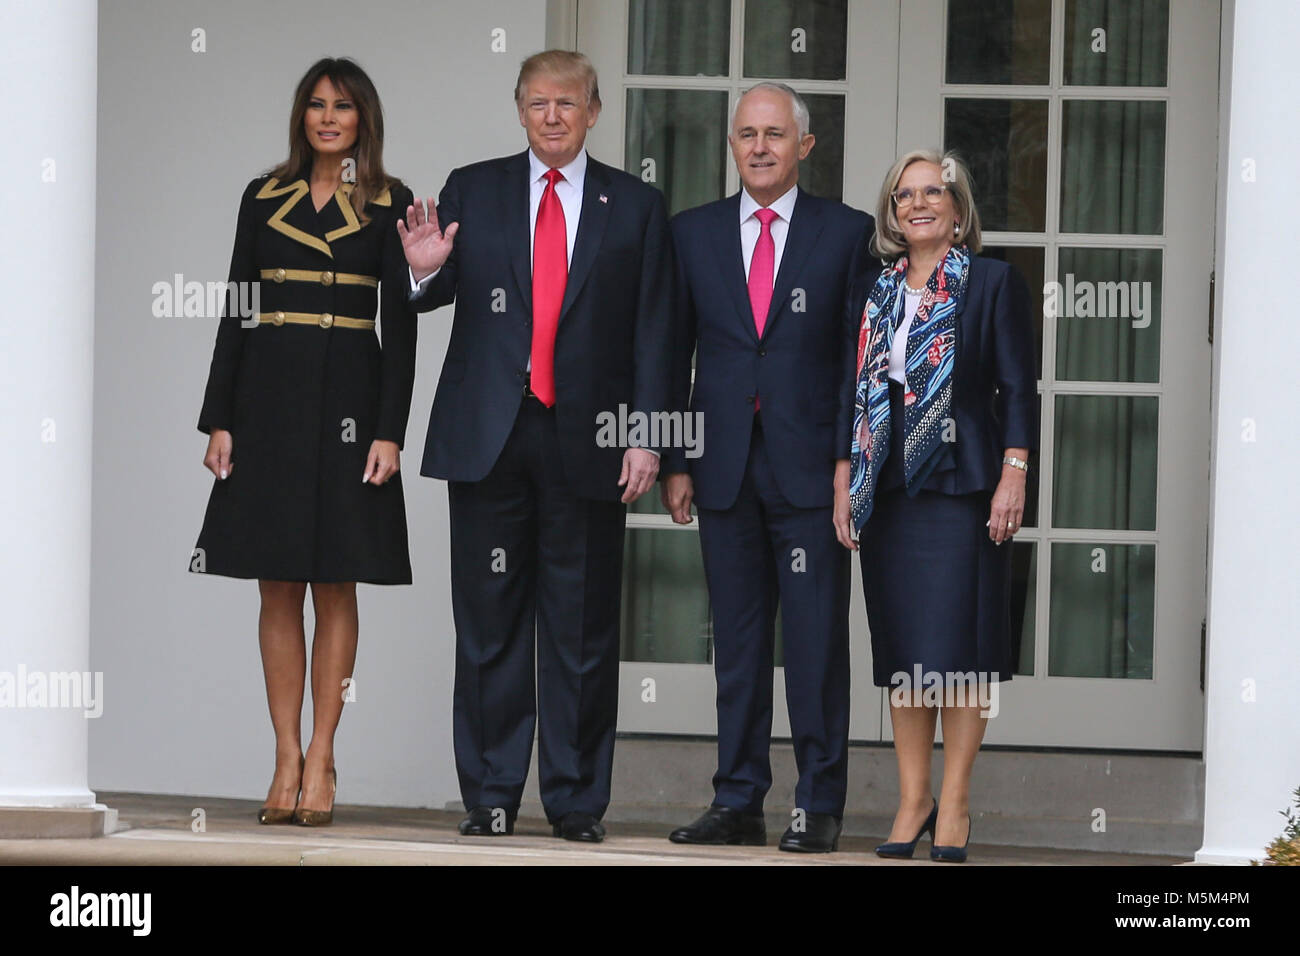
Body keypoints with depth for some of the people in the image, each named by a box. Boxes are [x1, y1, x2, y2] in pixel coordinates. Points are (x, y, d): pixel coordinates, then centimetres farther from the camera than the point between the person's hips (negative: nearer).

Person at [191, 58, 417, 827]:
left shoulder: (389, 204, 3)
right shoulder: (264, 199, 9)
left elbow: (401, 324, -1)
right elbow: (237, 314, 9)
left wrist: (390, 432, -8)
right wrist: (220, 419, 2)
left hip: (349, 398, -2)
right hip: (270, 395, 2)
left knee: (336, 588, 0)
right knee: (278, 588, 2)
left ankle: (321, 758, 5)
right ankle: (288, 759, 6)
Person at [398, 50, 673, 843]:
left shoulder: (635, 206, 8)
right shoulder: (473, 191, 9)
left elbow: (653, 331, 5)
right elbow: (440, 295, 7)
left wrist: (646, 435, -3)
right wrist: (426, 271, -17)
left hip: (587, 438, -1)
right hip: (488, 436, 1)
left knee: (583, 629, 2)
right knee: (490, 624, 3)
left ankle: (576, 800, 9)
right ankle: (490, 797, 8)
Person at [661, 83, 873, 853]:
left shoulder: (848, 233, 4)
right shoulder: (694, 233, 11)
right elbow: (674, 352, 11)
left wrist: (848, 457, -7)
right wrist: (675, 462, 5)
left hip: (810, 467, -3)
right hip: (727, 468, 3)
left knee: (817, 643, -3)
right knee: (736, 641, 5)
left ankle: (820, 806, 2)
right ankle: (738, 802, 10)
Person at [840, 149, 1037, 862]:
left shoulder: (993, 283, 2)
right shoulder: (871, 290, 13)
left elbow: (1019, 389, -2)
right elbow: (854, 388, 14)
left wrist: (1014, 476, -11)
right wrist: (844, 477, 6)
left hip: (963, 483, -4)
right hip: (887, 487, 4)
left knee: (959, 647, -6)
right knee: (900, 649, 4)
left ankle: (954, 803, 0)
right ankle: (912, 802, 8)